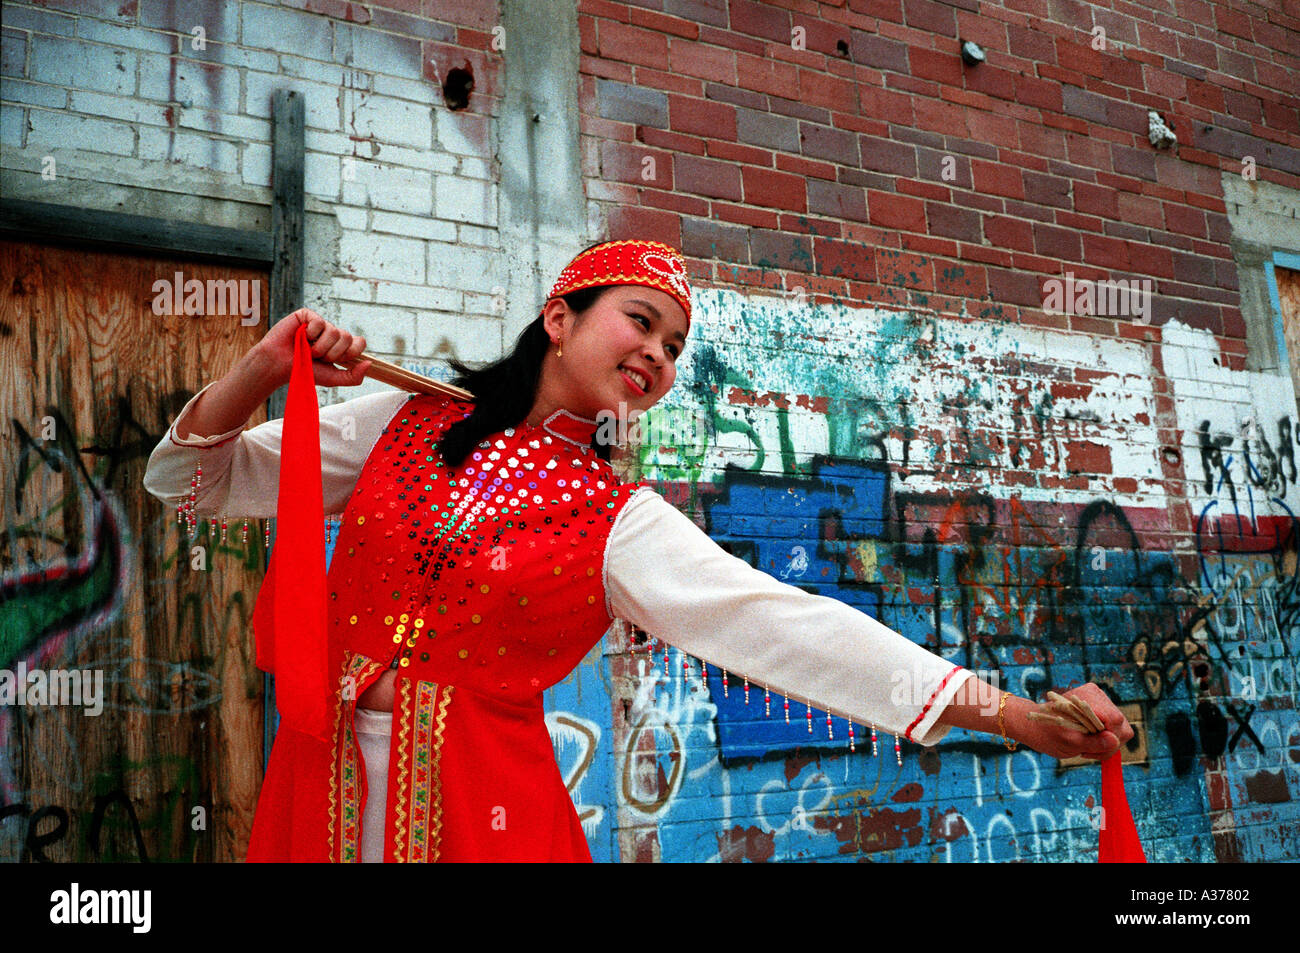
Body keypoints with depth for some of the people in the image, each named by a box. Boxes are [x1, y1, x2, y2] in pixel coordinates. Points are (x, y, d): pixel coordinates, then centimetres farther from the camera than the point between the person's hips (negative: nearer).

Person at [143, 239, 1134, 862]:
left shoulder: (625, 527, -4)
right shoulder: (403, 425, 2)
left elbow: (789, 626, -15)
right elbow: (190, 479, 6)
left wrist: (1016, 715, -22)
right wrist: (266, 368, -14)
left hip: (480, 801, -2)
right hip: (324, 776, 2)